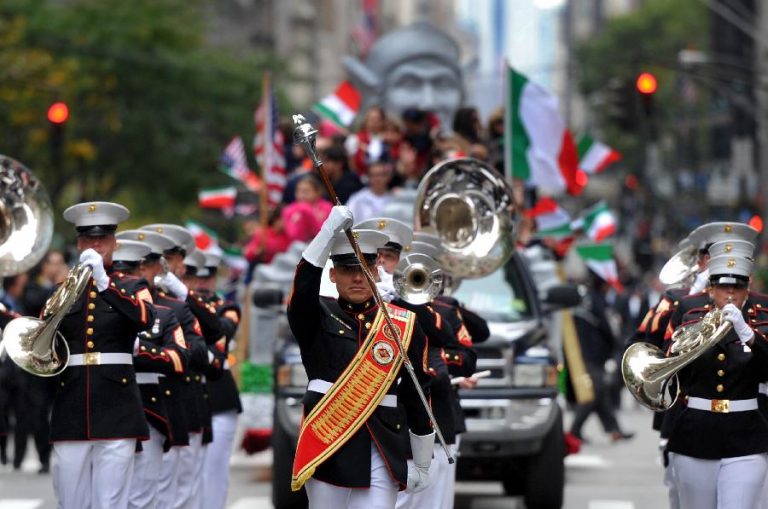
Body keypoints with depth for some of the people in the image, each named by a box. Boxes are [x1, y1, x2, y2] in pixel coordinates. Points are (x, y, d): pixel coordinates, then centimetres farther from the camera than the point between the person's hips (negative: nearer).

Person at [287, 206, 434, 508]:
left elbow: (418, 396, 10)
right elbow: (302, 288, -19)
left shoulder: (404, 324, 7)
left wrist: (423, 465, 12)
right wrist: (330, 230, -30)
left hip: (381, 452, 0)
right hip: (326, 444, 0)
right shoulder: (318, 319, 5)